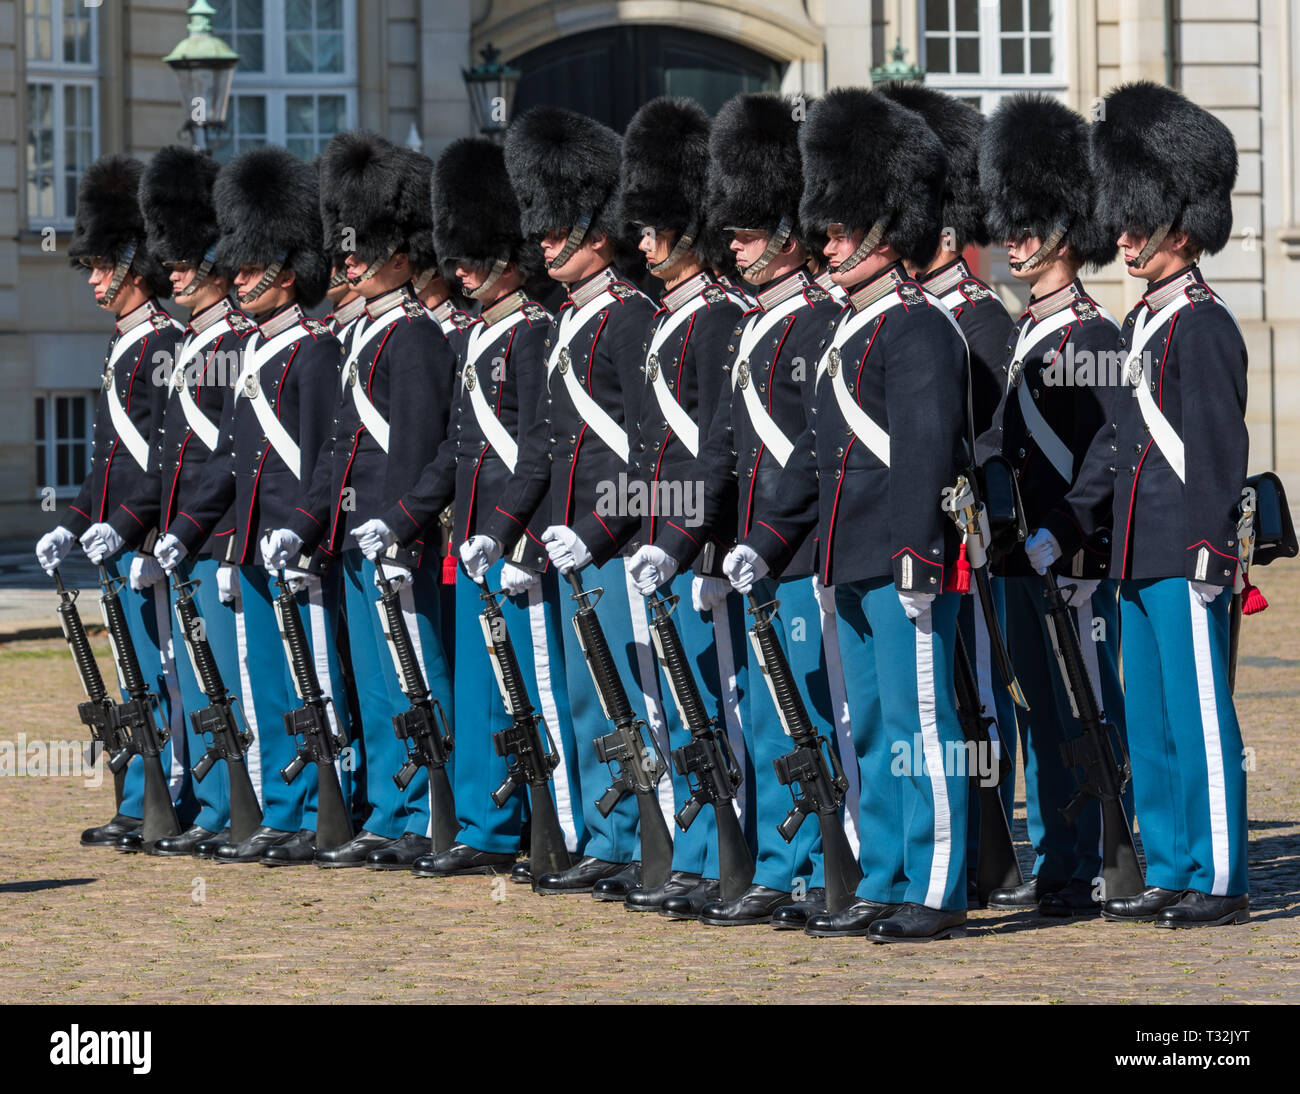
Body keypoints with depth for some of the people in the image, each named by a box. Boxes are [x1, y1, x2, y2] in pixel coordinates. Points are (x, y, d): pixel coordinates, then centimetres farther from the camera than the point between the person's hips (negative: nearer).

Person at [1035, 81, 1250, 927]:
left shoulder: (1203, 327, -11)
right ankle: (1169, 876, 18)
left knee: (1201, 724, -4)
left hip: (1187, 565, -9)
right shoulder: (1143, 325, 16)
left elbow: (1218, 448, -15)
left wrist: (1208, 550, -19)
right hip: (1141, 563, 9)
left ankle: (1220, 883, 0)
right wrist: (1063, 530, 17)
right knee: (1150, 730, 12)